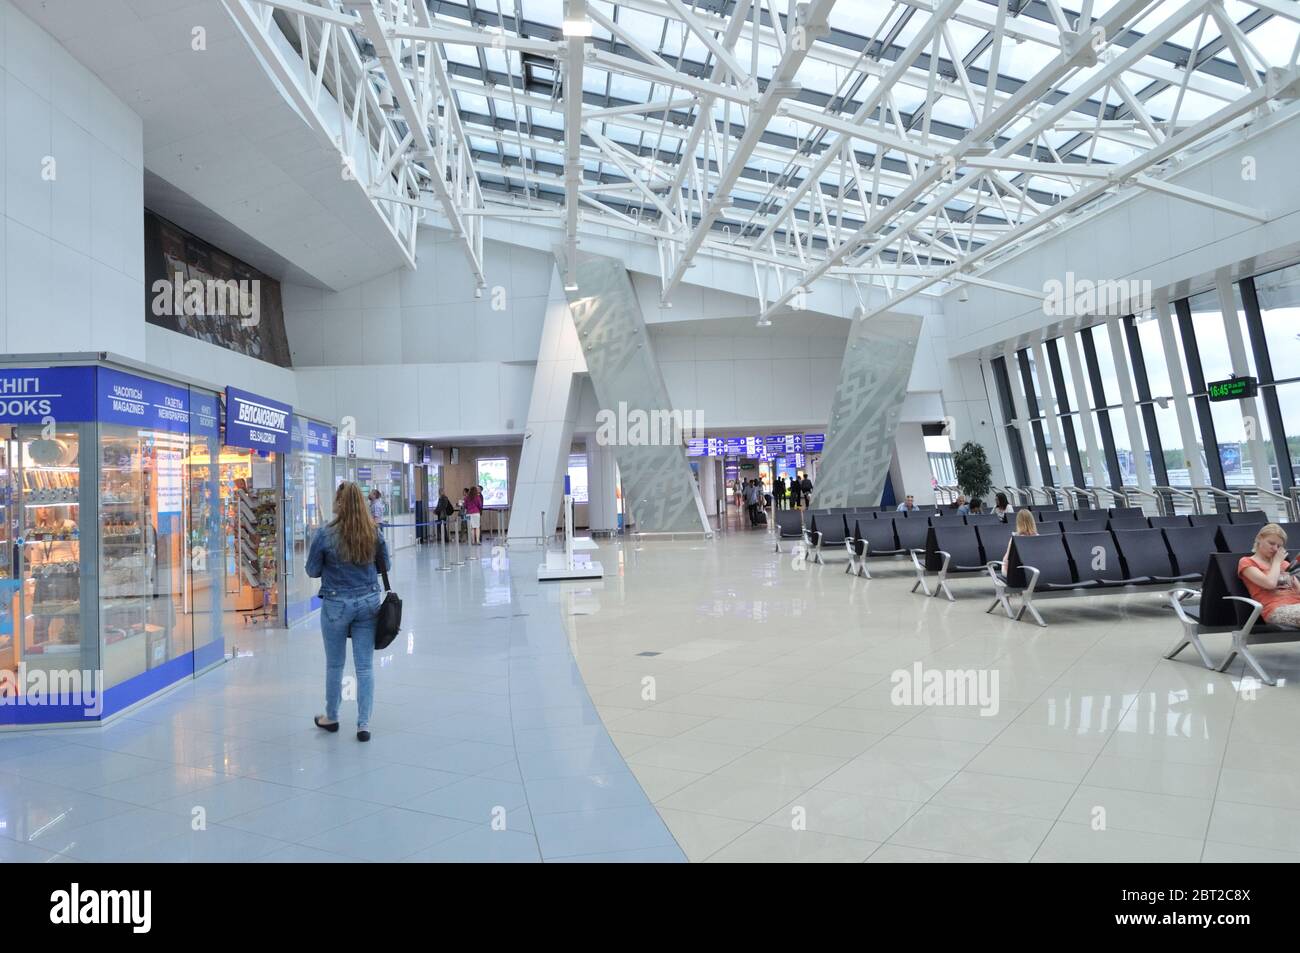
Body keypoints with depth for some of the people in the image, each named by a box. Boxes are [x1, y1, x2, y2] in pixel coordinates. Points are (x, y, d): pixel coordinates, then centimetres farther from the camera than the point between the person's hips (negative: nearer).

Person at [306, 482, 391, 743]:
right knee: (365, 666, 6)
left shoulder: (325, 533, -12)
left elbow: (313, 571, -2)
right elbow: (385, 566, 8)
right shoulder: (374, 532, -4)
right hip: (369, 601, 2)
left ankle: (331, 717, 32)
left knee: (335, 665, 15)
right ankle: (364, 724, 9)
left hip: (336, 604, -2)